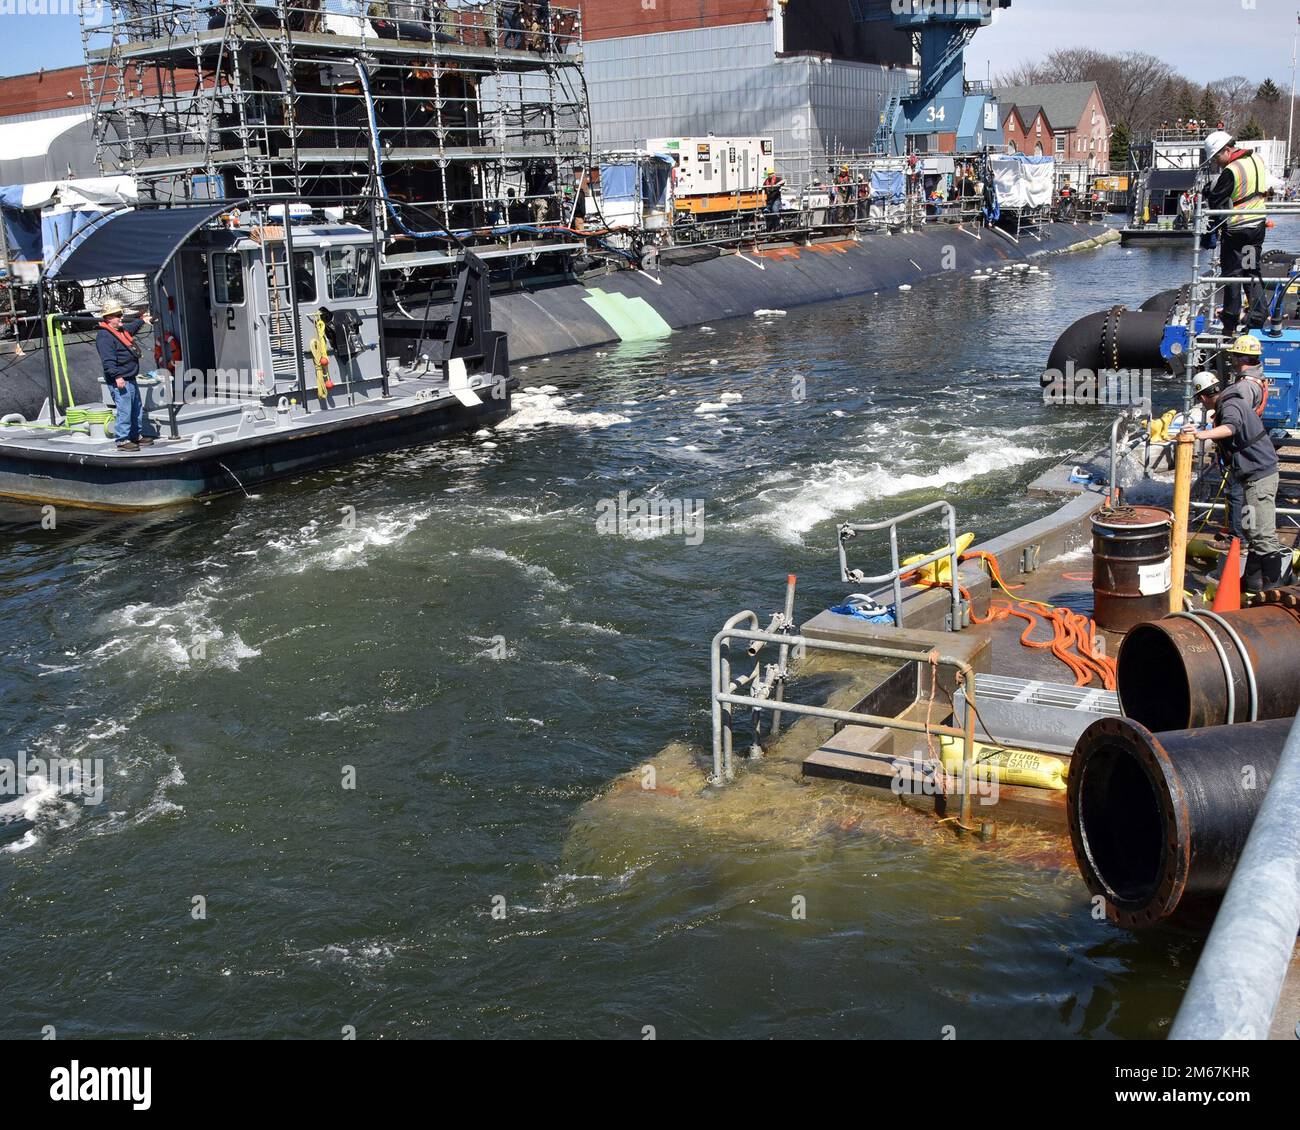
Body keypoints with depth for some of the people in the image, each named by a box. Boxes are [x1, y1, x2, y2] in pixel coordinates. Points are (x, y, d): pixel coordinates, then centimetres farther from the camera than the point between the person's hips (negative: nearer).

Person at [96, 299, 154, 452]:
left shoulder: (122, 330, 15)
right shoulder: (104, 336, -16)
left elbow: (132, 326, 43)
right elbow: (108, 360, -24)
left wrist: (143, 320, 45)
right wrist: (117, 376, -30)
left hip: (130, 379, 11)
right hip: (119, 382, -11)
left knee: (137, 409, 18)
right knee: (124, 411, -10)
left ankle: (137, 435, 30)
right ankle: (122, 440, -5)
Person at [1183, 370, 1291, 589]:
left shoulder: (1230, 405, -16)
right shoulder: (1232, 403, 17)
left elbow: (1230, 427, -39)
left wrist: (1203, 434, -54)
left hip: (1259, 476, -11)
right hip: (1257, 474, 11)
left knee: (1263, 534, -12)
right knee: (1251, 530, 18)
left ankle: (1278, 581, -11)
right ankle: (1254, 578, 27)